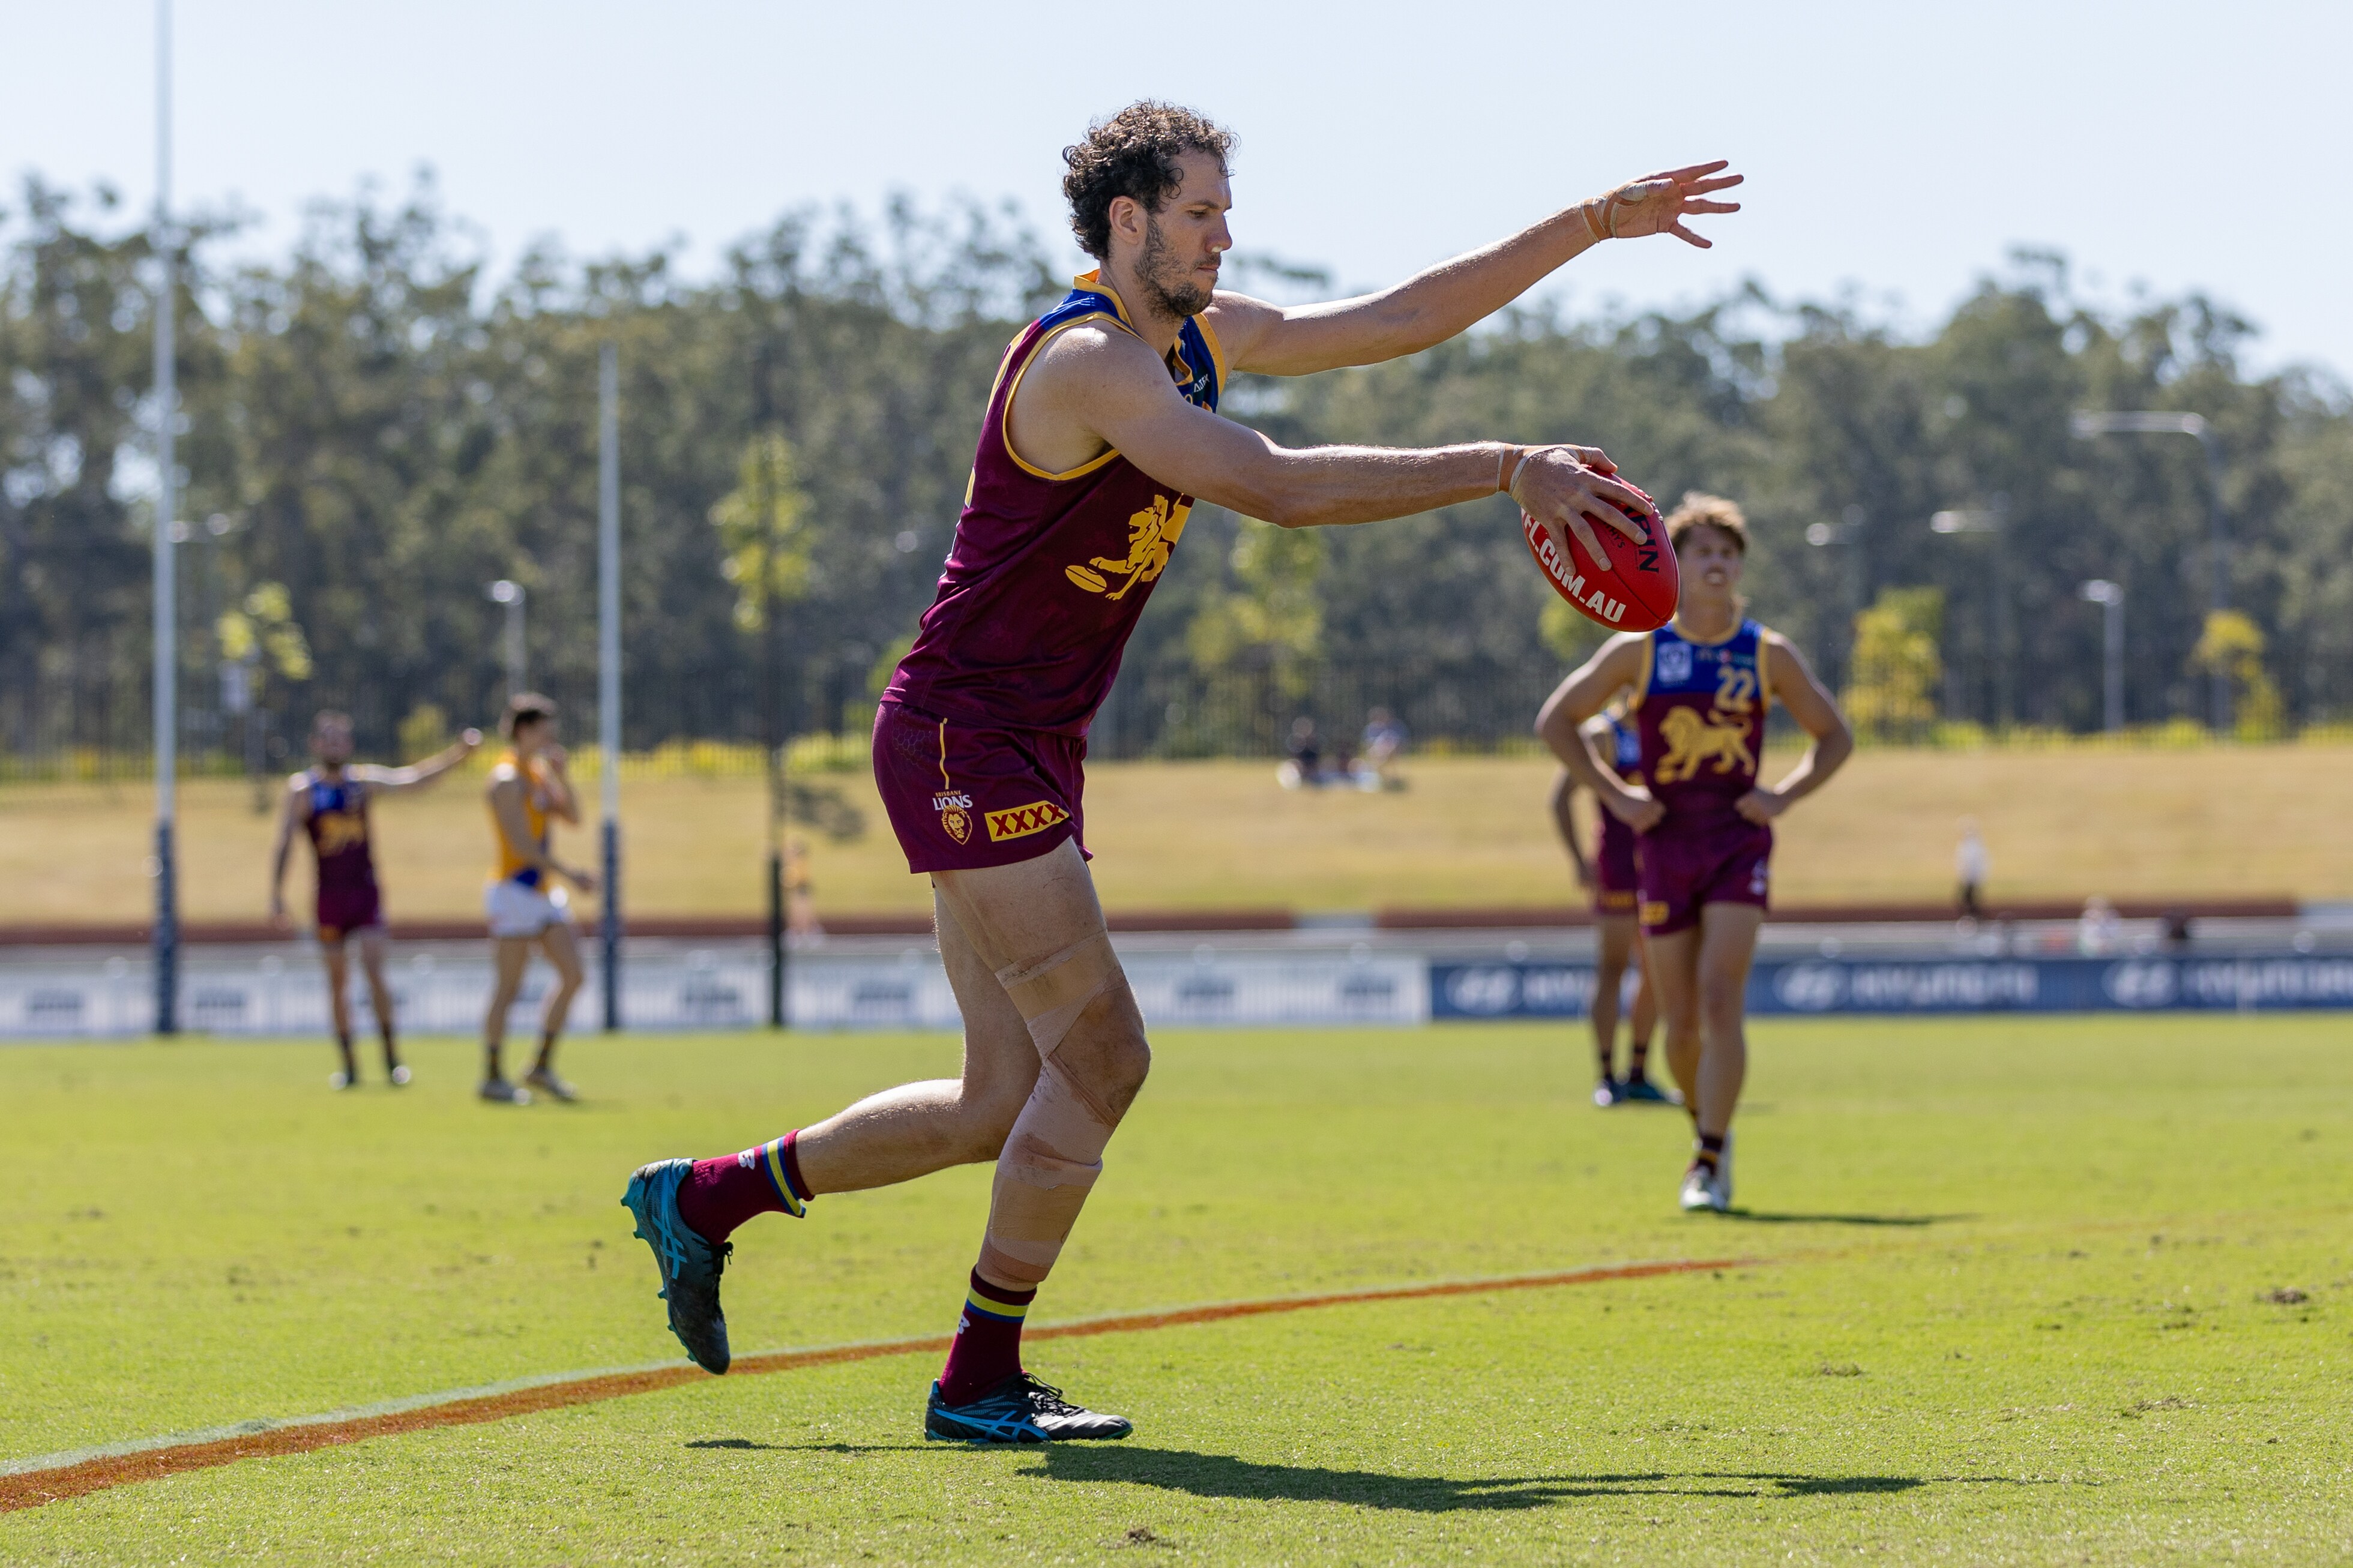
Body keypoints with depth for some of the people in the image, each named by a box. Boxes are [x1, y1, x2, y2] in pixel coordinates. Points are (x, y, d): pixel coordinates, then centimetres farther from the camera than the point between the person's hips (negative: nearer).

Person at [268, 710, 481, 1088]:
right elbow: (283, 843, -5)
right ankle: (349, 1066, 11)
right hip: (330, 897, 0)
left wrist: (459, 753, -13)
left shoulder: (364, 780, 4)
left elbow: (415, 778, 0)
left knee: (374, 969, -12)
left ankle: (392, 1057, -5)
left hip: (366, 892, 0)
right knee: (338, 979, 3)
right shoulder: (302, 789, -2)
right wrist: (276, 896, -12)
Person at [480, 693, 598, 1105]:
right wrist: (569, 873, -22)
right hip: (514, 889, -9)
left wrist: (562, 776, -2)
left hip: (543, 892, 9)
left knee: (572, 976, 4)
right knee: (509, 986, -5)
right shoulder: (507, 780, -14)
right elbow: (521, 843, -20)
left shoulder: (539, 773, 14)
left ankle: (542, 1068, 11)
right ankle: (492, 1078, 1)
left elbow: (572, 817, 12)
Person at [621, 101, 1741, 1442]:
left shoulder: (1198, 337, 11)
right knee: (1101, 1054, -11)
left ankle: (706, 1196, 22)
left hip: (1028, 757, 10)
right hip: (964, 741, -10)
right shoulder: (1086, 361, -19)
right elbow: (1276, 487, -30)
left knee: (1006, 1107, 9)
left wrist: (1597, 224, 9)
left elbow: (1402, 319, 15)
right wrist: (1507, 471, -30)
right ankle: (981, 1382, -1)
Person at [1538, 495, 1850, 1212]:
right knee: (1682, 1021, 5)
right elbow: (1556, 721, 7)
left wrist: (1784, 795, -2)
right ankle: (1709, 1130, 31)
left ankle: (1710, 1164, -16)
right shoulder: (1639, 651, 2)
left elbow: (1834, 736, 14)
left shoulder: (1769, 655, 3)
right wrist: (1614, 795, -3)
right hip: (1666, 848, 1)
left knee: (1721, 999, -17)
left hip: (1739, 844, -1)